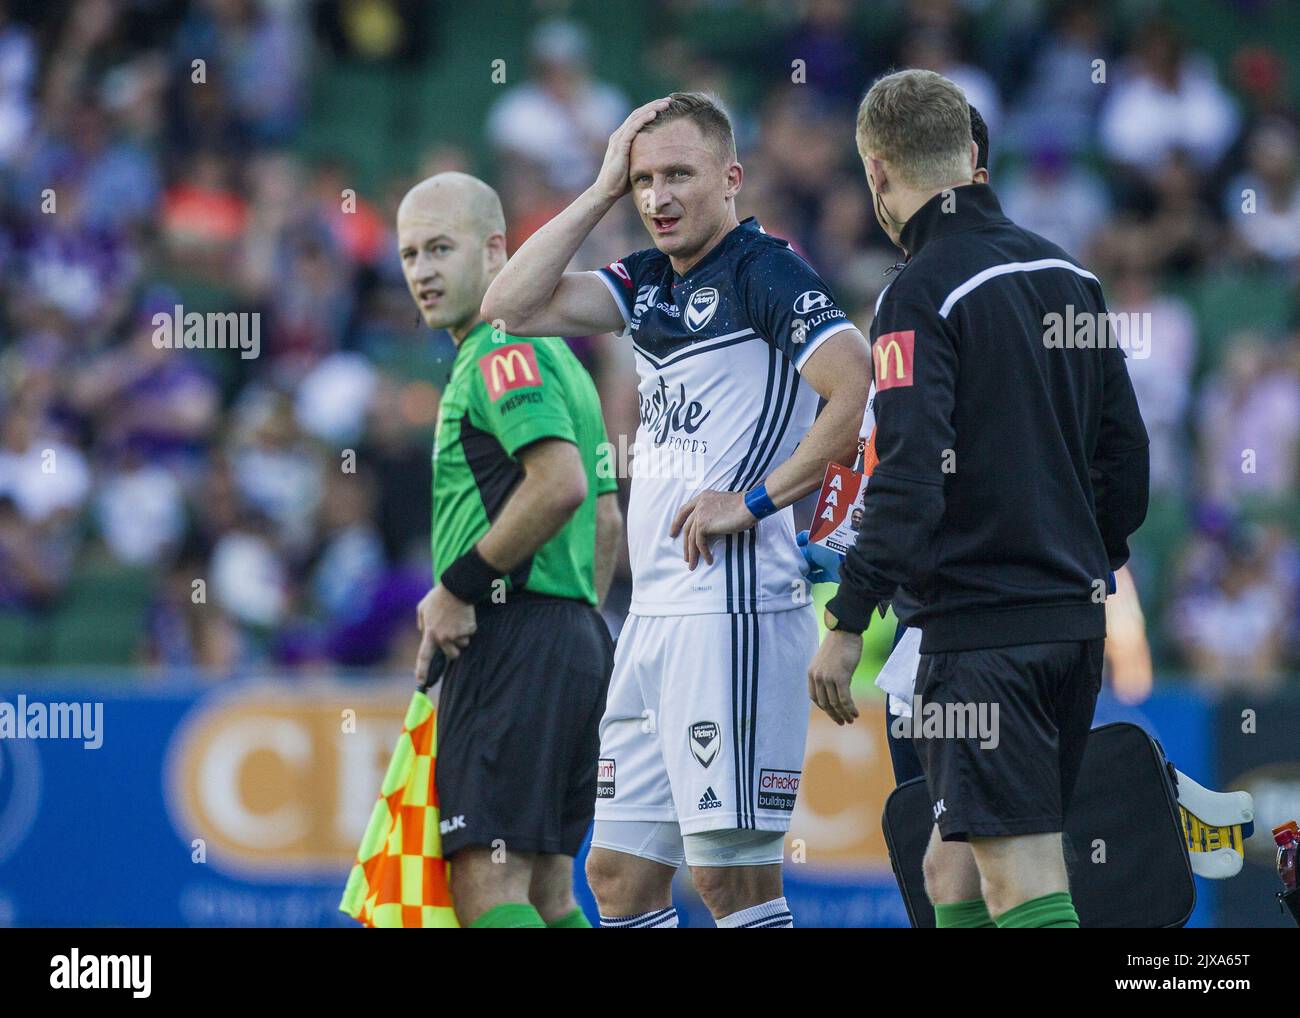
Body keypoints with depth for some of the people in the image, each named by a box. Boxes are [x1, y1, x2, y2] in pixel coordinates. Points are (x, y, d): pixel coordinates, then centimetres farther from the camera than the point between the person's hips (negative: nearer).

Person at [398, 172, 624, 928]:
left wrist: (460, 586, -16)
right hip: (577, 639, 10)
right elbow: (607, 516, 26)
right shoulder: (557, 358, 22)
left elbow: (561, 483, -23)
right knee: (546, 894, 10)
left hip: (513, 639, -10)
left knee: (488, 888, -15)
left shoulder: (502, 350, -10)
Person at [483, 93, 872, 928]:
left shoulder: (766, 272, -8)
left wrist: (755, 500, -14)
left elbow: (861, 395, -18)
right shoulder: (651, 282, 17)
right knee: (619, 872, 9)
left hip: (736, 609, -9)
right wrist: (601, 191, 7)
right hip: (657, 612, 9)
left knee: (734, 873, -9)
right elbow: (512, 306, 11)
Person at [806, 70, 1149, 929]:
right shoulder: (1066, 272, 12)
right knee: (953, 869, 15)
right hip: (1074, 615, 8)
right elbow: (1124, 448, 16)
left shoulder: (921, 293, -12)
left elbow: (909, 479, -19)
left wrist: (848, 622, -15)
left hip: (981, 623, -8)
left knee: (1023, 883, -11)